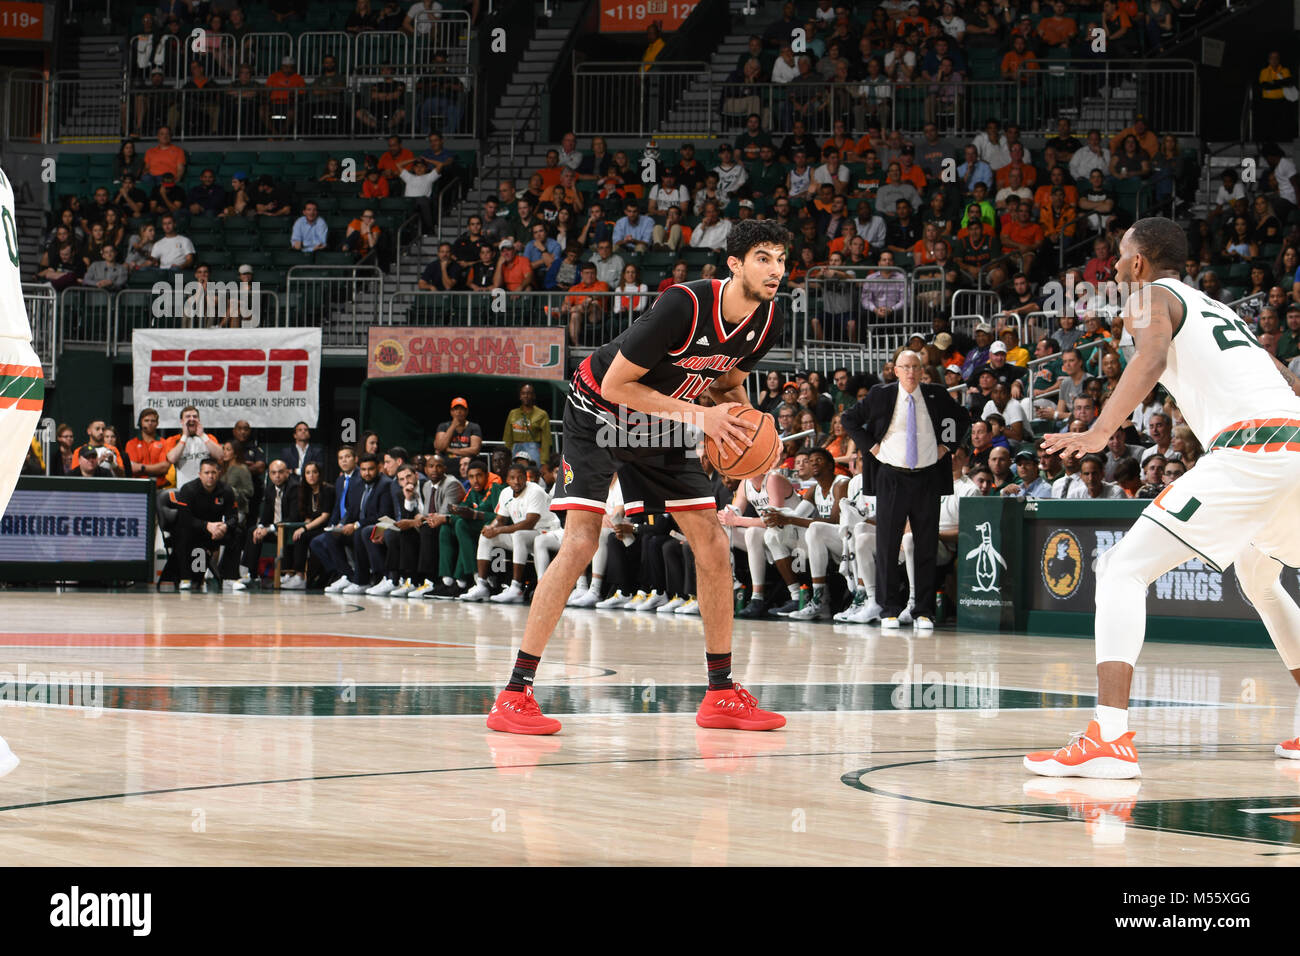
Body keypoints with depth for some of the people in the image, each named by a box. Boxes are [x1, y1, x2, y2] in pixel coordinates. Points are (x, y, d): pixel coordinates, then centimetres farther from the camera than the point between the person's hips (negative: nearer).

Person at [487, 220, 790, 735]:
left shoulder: (769, 322, -11)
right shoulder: (683, 306, -33)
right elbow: (615, 385, -27)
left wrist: (743, 423, -14)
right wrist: (699, 415, -29)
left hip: (660, 423, 7)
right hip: (598, 410, -7)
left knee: (712, 543, -1)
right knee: (581, 540, -19)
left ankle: (722, 694, 8)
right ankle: (514, 695, -17)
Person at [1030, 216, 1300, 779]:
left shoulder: (1154, 296, 8)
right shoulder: (1214, 308, 31)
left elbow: (1152, 357, -15)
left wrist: (1100, 431, -26)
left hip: (1247, 448, -8)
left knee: (1124, 569, -7)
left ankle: (1109, 738, -22)